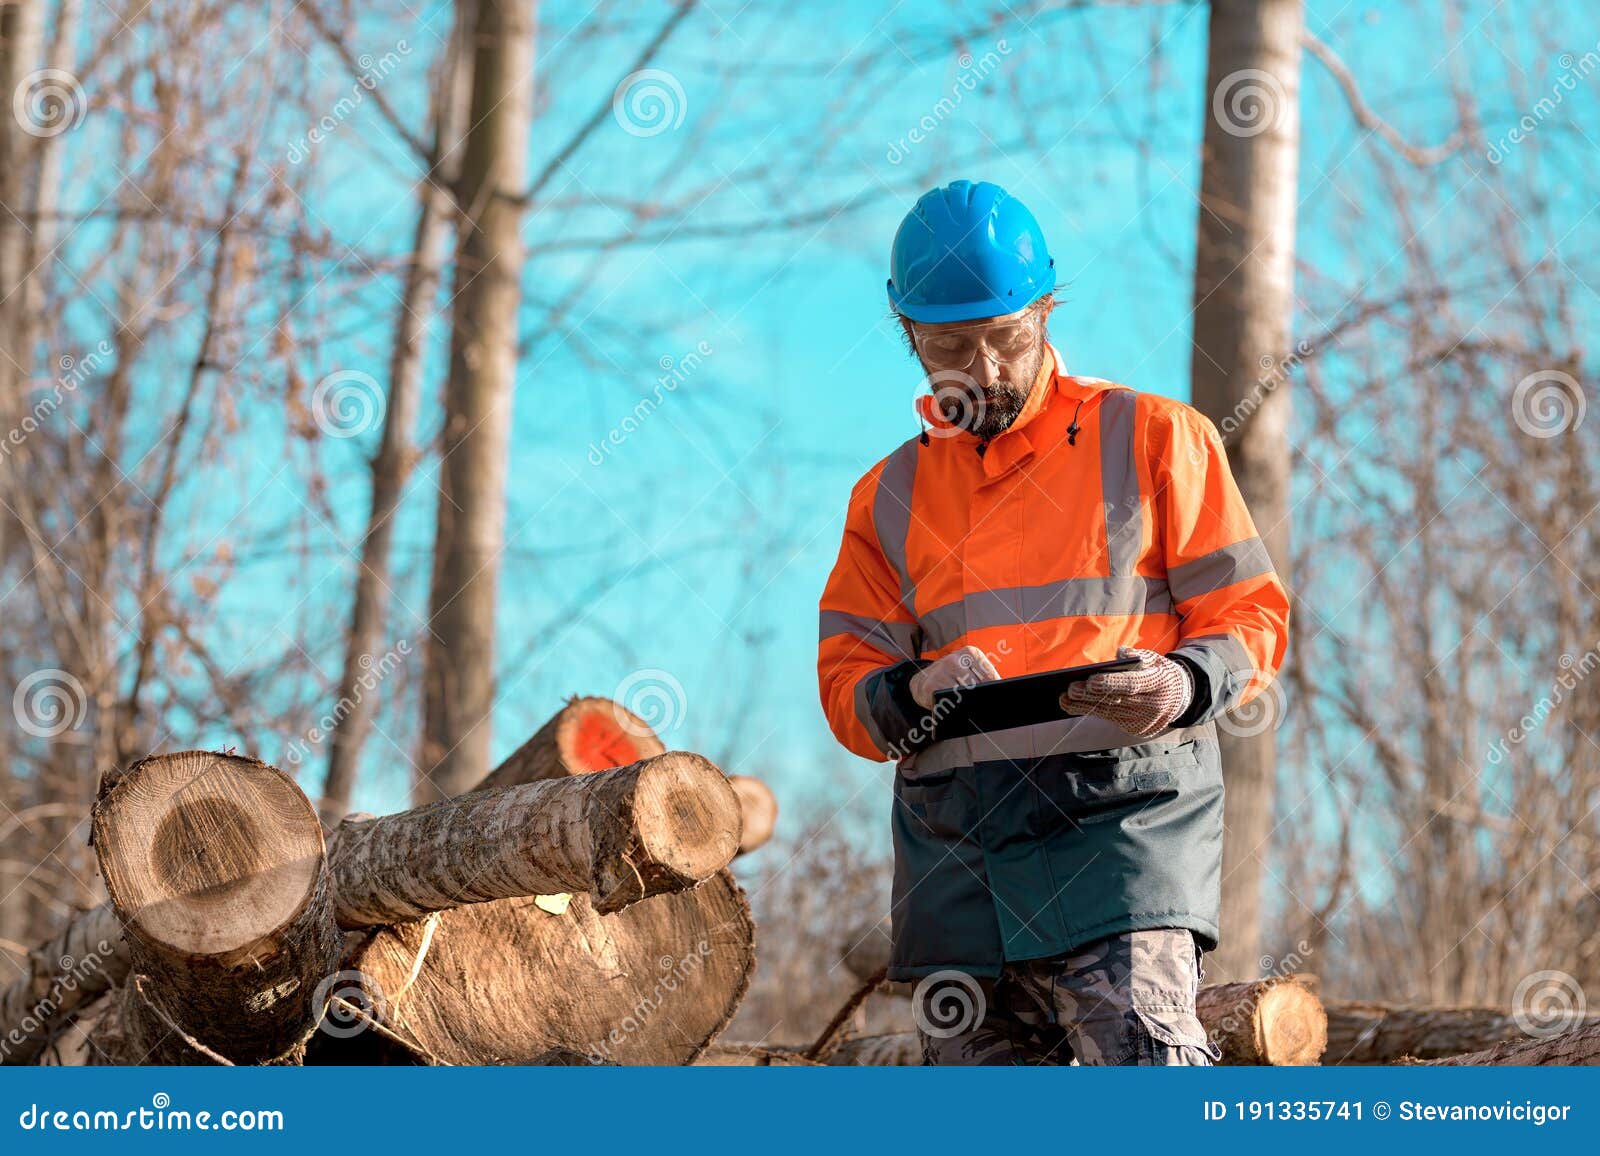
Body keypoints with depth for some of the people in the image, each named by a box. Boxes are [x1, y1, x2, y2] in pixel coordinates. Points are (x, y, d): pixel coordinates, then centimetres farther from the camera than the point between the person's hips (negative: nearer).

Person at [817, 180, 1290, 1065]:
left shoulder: (1155, 439, 8)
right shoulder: (890, 495, 19)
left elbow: (1249, 617, 5)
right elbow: (847, 684, 12)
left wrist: (1184, 686, -17)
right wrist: (916, 693, -12)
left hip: (1119, 811, -4)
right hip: (954, 841, 4)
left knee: (1142, 1052, -23)